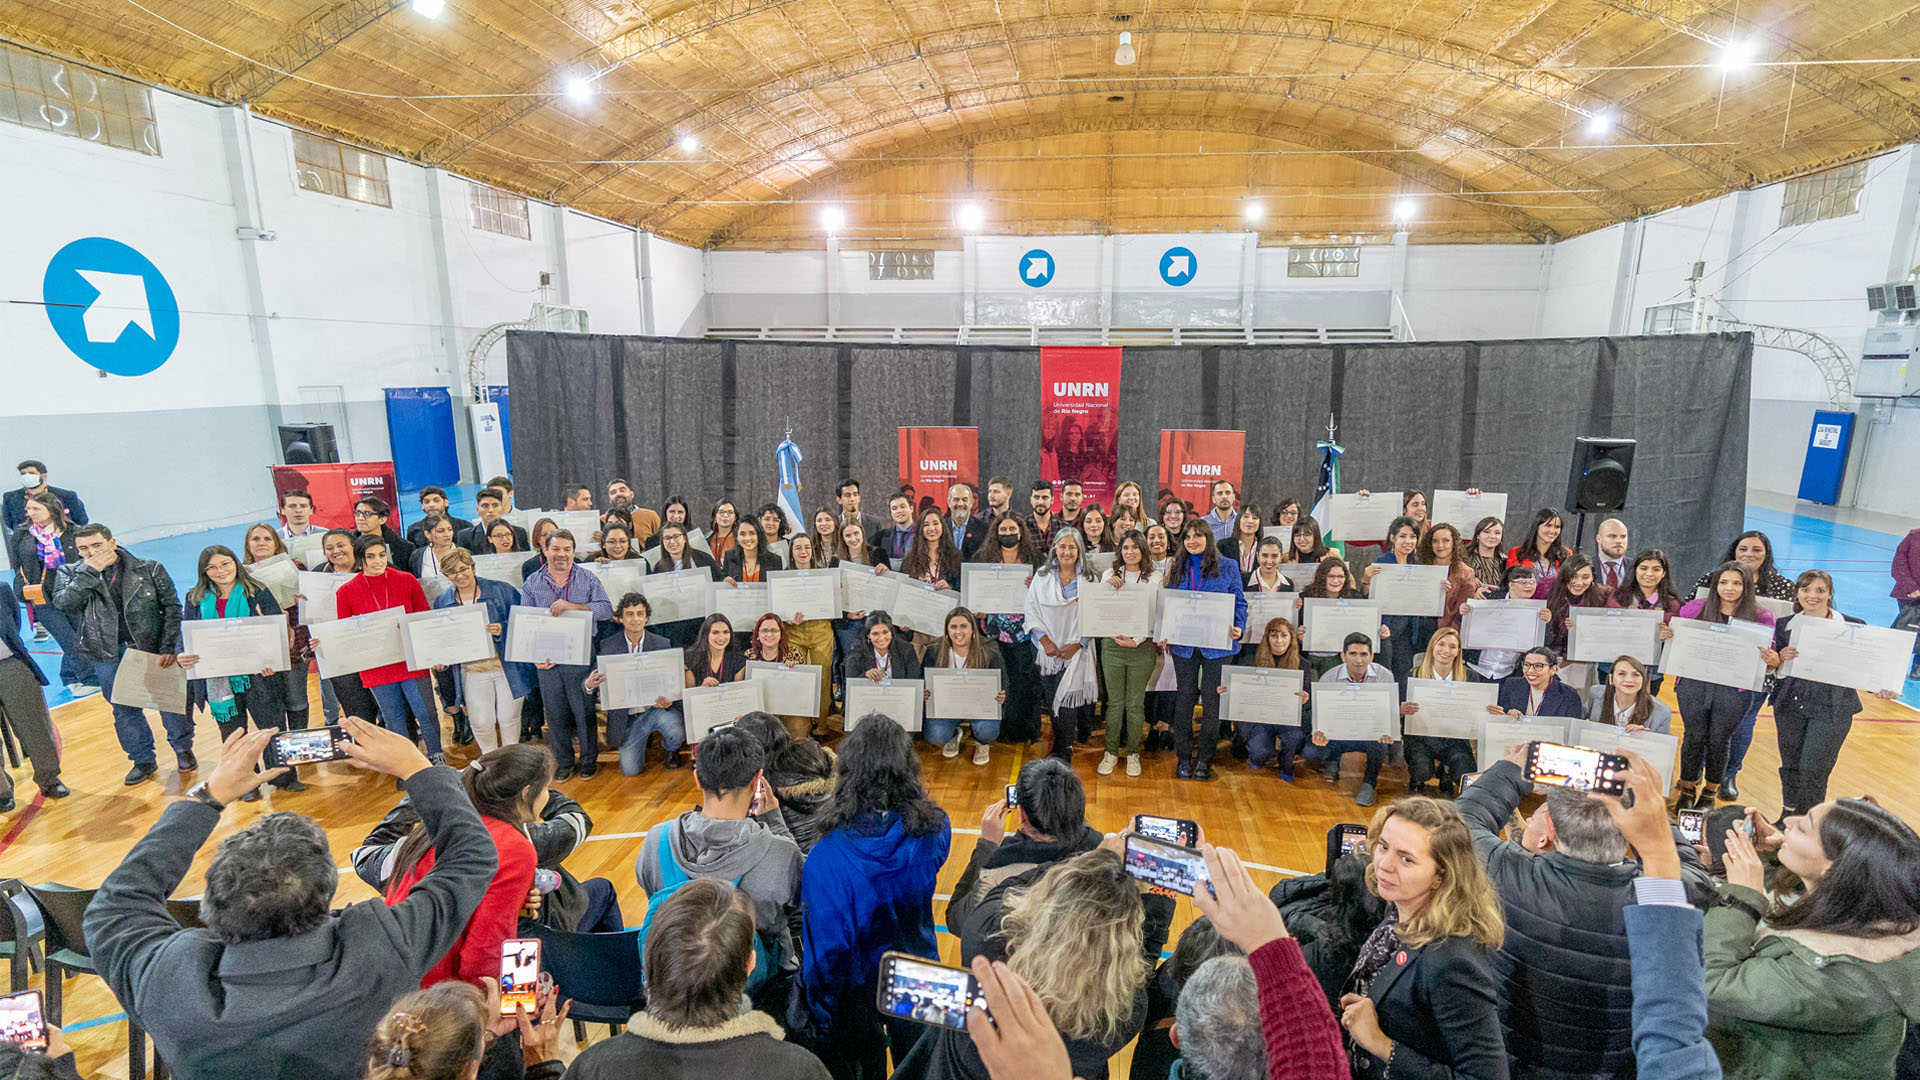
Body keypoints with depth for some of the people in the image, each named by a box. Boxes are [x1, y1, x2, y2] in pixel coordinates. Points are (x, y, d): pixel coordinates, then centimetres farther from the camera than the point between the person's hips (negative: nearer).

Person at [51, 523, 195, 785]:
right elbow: (63, 603, -17)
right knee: (124, 710, 10)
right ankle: (143, 760, 25)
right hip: (108, 655, 2)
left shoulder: (148, 569, -4)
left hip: (152, 646, -2)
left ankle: (183, 749, 25)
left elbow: (172, 606, -3)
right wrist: (91, 571, -20)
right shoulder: (70, 573, 2)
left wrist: (168, 646, -7)